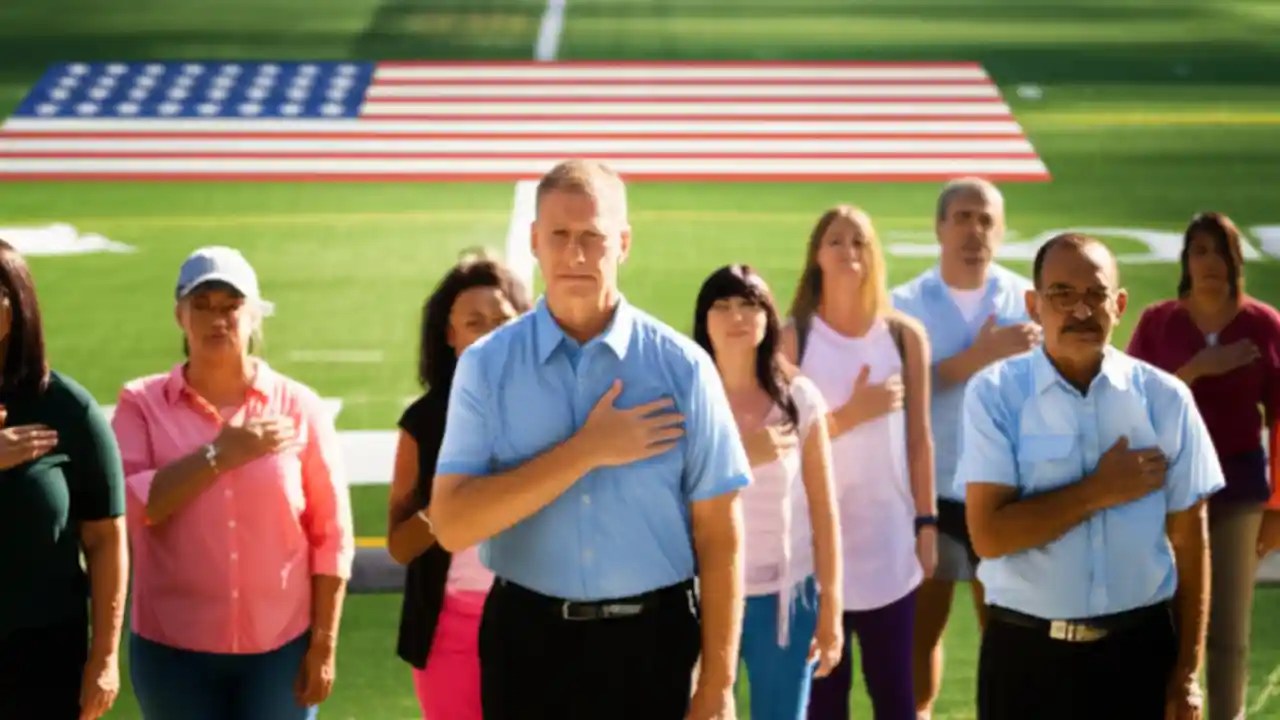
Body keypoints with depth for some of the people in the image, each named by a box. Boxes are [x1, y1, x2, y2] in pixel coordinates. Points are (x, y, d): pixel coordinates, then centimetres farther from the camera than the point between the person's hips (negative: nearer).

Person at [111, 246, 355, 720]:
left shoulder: (298, 407, 0)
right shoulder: (143, 404, 0)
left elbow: (331, 534, 0)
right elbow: (128, 502, -15)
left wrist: (324, 644, -3)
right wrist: (219, 455, -17)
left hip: (280, 645, 0)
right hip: (175, 647, 0)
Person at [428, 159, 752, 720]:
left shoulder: (680, 366, -4)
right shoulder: (487, 365, -3)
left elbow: (718, 533, -2)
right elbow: (452, 524, -12)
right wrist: (586, 450, -16)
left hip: (650, 640, 0)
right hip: (528, 639, 1)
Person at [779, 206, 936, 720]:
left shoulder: (904, 336, 3)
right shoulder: (793, 338, -2)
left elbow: (919, 437, 7)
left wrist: (926, 521, 5)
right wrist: (851, 414, -14)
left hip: (888, 536, 1)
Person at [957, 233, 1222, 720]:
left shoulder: (1163, 398, -1)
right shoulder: (995, 395, -7)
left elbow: (1189, 539, 3)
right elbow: (989, 534, -14)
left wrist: (1188, 670, 2)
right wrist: (1098, 492, -13)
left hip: (1139, 650, 1)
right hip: (1026, 652, -1)